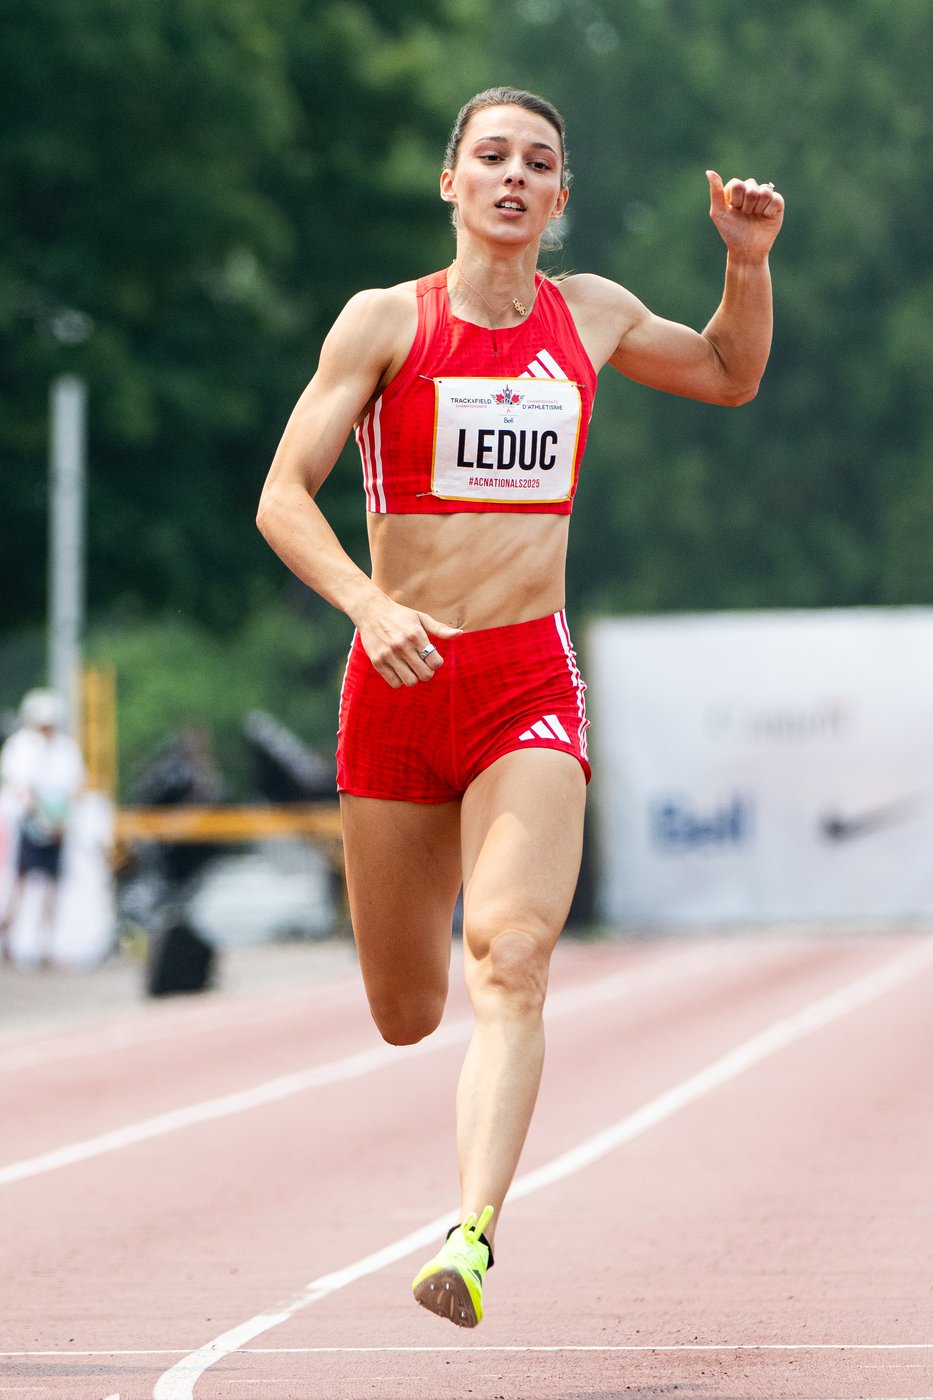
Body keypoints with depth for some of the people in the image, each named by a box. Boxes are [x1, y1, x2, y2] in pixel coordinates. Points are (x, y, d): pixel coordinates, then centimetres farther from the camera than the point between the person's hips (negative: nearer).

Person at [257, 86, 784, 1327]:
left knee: (511, 958, -23)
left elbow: (731, 377, 28)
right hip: (401, 675, -1)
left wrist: (748, 262, 9)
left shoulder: (590, 315, 9)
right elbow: (283, 497, -7)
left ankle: (472, 1237, -33)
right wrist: (367, 604, -24)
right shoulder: (386, 322, -1)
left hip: (531, 682, 1)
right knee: (406, 1016, 10)